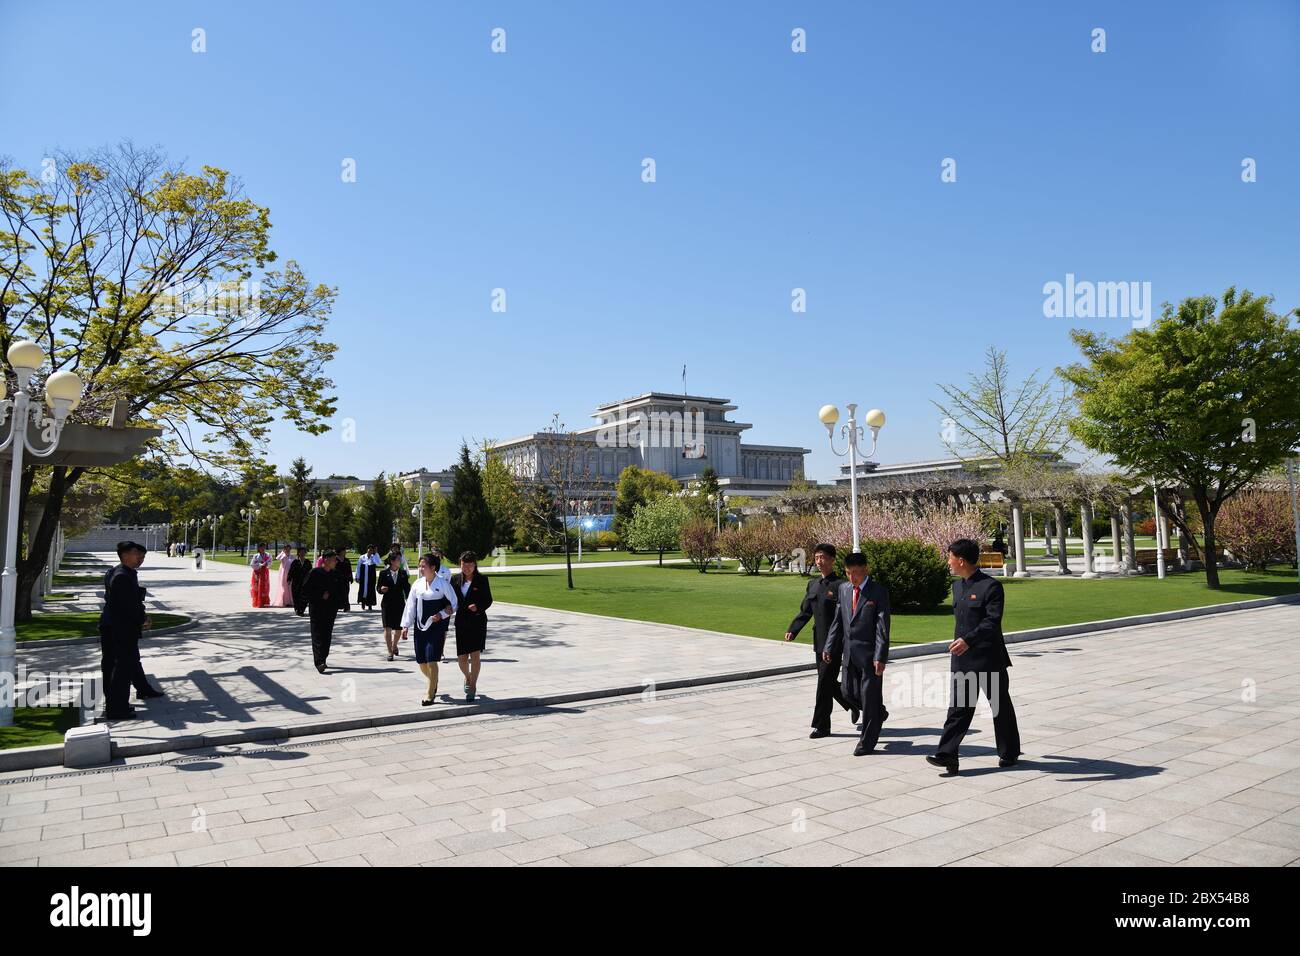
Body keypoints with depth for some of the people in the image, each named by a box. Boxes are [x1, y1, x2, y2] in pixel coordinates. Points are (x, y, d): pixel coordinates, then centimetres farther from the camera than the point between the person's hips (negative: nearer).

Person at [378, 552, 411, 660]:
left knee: (398, 628, 8)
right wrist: (382, 590, -20)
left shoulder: (403, 574, 4)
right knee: (387, 628, -5)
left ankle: (394, 645, 36)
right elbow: (379, 589, 3)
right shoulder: (384, 573, -2)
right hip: (387, 604, -2)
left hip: (399, 604, 2)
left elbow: (406, 589, 7)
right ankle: (390, 652, 3)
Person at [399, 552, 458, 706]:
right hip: (420, 626, 5)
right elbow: (410, 605, 10)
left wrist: (442, 615, -15)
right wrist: (406, 626, 6)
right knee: (421, 662, 7)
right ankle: (433, 682, 36)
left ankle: (430, 694, 4)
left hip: (437, 626, -5)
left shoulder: (443, 583, -7)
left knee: (431, 660, -9)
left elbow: (454, 604, -2)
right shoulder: (417, 584, 6)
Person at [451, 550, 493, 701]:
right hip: (461, 622, 3)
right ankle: (468, 677, 37)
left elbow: (488, 600, 0)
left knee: (475, 654, -9)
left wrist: (478, 607, -18)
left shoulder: (481, 579, -3)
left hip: (478, 621, -3)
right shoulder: (455, 579, 5)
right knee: (462, 657, 6)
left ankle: (473, 686, 3)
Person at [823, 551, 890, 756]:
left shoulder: (878, 591, -10)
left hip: (869, 653, -6)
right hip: (849, 652, 6)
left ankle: (867, 741, 17)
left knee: (869, 696, 2)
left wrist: (880, 657, -19)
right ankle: (878, 713, 38)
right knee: (848, 692, 11)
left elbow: (883, 627, -13)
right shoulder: (843, 588, 7)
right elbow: (837, 620, 12)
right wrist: (829, 647, 8)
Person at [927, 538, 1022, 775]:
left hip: (989, 659, -6)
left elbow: (992, 622, -23)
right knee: (958, 707, 1)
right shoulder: (957, 586, 11)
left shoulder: (991, 586, -14)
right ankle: (947, 754, -3)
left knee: (1000, 706, 10)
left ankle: (1009, 753, 26)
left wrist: (968, 640, -33)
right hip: (962, 659, 6)